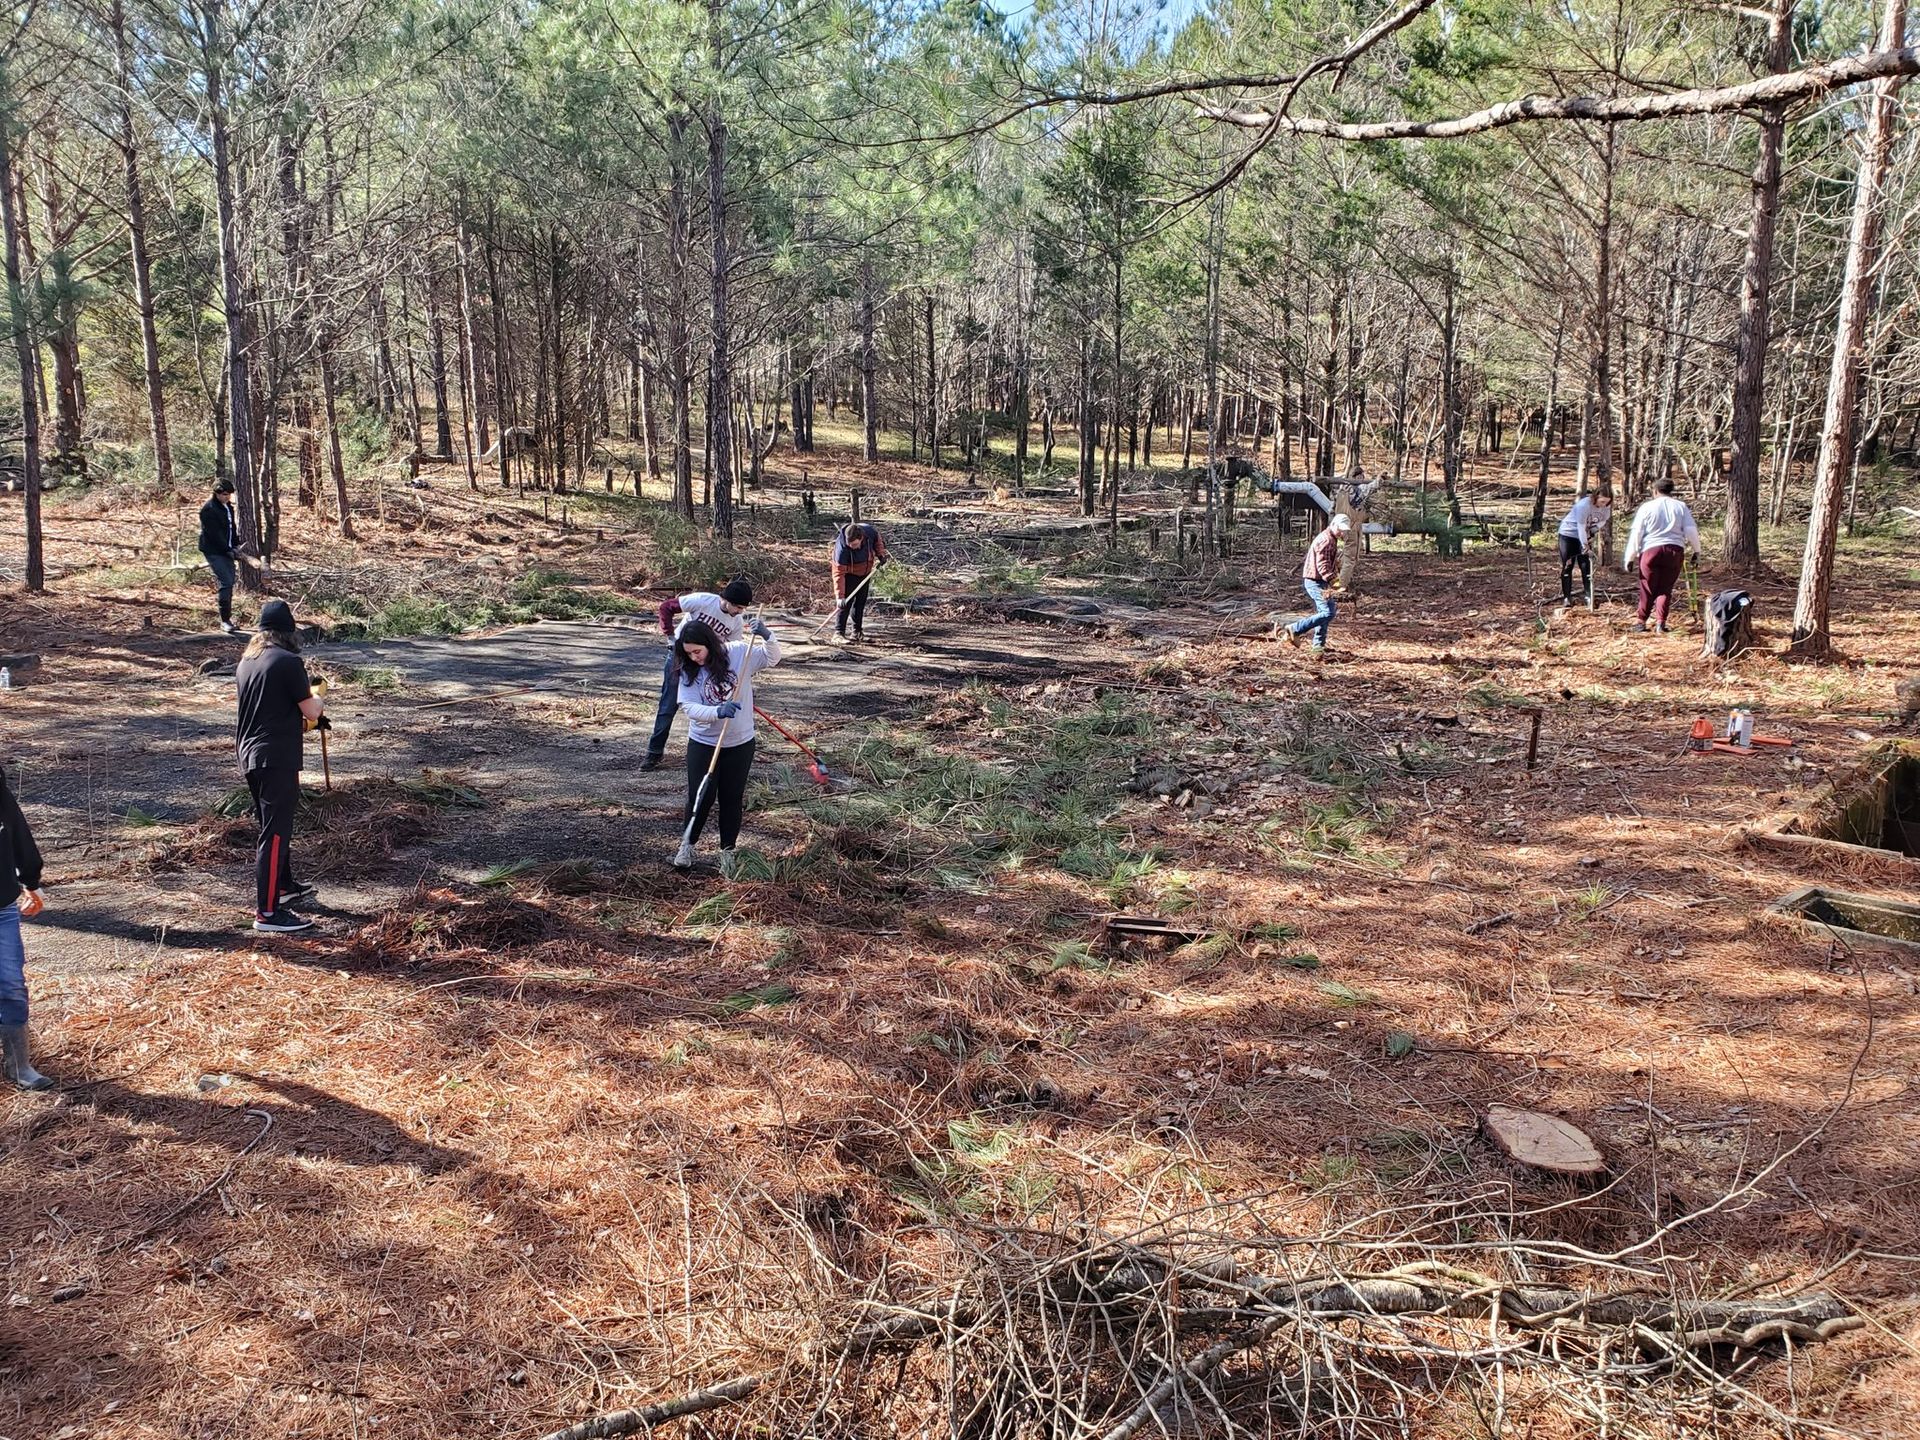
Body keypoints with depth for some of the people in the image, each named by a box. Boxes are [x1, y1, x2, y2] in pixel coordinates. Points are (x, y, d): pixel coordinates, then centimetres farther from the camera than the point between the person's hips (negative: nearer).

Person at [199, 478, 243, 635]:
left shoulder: (228, 507, 11)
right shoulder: (208, 510, -16)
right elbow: (215, 534, -19)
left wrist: (236, 546, 5)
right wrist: (229, 550, -17)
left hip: (226, 550, 8)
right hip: (214, 551, -8)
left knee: (230, 582, 8)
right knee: (226, 583, -15)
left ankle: (227, 617, 16)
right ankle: (225, 620, -12)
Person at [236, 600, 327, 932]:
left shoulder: (247, 661, 11)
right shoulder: (289, 662, -15)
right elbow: (310, 710, -11)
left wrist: (306, 719, 23)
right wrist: (319, 700, 11)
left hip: (250, 755, 9)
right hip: (277, 759, -9)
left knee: (274, 825, 24)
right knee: (275, 833, -6)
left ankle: (284, 886, 40)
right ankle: (267, 912, -4)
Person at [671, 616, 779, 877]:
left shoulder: (739, 654, -11)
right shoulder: (688, 672, -10)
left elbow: (773, 659, -6)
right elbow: (690, 707, -19)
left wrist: (766, 637, -27)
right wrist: (718, 712, -37)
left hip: (740, 743, 0)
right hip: (703, 743, 0)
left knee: (732, 799, 10)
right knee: (700, 797, 3)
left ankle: (727, 852, 25)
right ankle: (687, 845, 26)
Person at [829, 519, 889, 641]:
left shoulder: (869, 531, -29)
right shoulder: (841, 547, -39)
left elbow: (877, 539, 0)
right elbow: (838, 573, -37)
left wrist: (881, 554, -11)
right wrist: (840, 596, -41)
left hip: (864, 572, 5)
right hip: (849, 574, -5)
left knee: (861, 602, 15)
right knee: (845, 603, -14)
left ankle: (857, 630, 28)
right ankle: (838, 632, -11)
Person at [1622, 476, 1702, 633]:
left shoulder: (1647, 507, 1)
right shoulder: (1681, 506, 6)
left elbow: (1636, 533, 0)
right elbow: (1691, 530, 3)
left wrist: (1630, 557, 4)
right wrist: (1696, 550, 15)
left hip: (1650, 550, -1)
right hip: (1675, 550, 1)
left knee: (1648, 589, 8)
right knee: (1666, 589, 8)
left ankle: (1641, 621, 14)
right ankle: (1661, 622, 0)